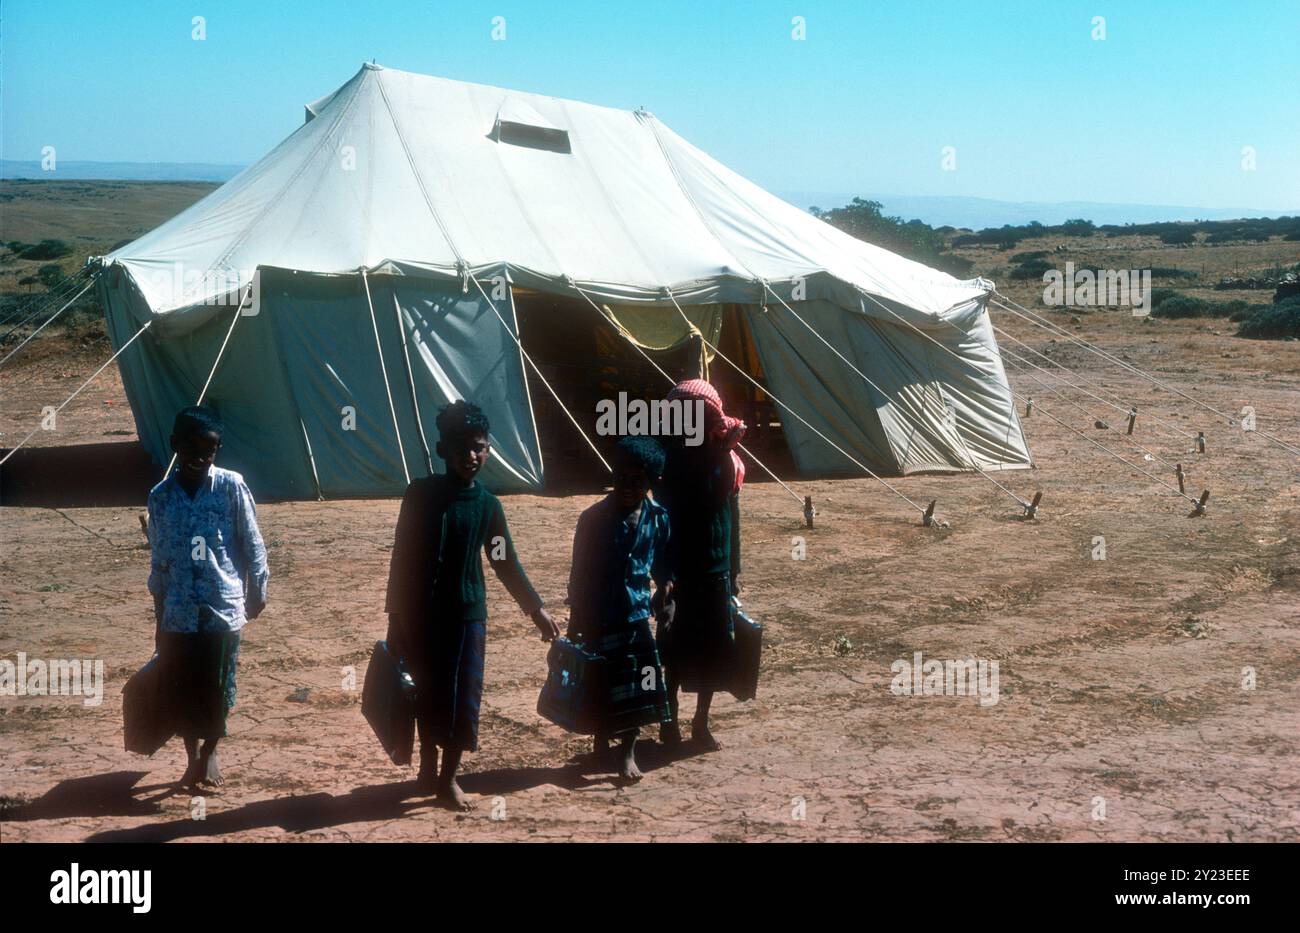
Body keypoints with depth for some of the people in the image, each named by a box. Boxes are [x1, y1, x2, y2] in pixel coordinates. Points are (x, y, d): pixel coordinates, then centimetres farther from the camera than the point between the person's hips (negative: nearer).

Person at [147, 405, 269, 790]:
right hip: (179, 610, 2)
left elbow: (252, 543, 1)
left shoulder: (231, 487, -5)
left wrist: (257, 591, 3)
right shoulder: (161, 496, 2)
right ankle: (193, 758, 24)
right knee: (180, 688, 6)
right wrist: (159, 610, 13)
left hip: (223, 607, -2)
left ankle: (210, 752, 26)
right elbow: (158, 557, 10)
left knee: (218, 686, 4)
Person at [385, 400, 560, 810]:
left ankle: (448, 778, 15)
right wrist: (395, 616, -4)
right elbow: (402, 556, -3)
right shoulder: (420, 493, -5)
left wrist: (536, 610, 10)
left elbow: (505, 563, 10)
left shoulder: (488, 505, 1)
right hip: (421, 613, -2)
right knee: (428, 696, 7)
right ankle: (427, 770, 25)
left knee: (463, 698, 1)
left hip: (468, 614, 2)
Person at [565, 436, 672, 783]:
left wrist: (665, 589, 3)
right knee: (599, 687, 8)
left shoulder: (658, 517, -1)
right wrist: (575, 622, -5)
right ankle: (600, 747, 27)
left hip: (636, 614, 2)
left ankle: (627, 755, 15)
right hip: (598, 616, -2)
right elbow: (578, 573, -5)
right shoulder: (594, 518, -10)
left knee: (635, 688, 3)